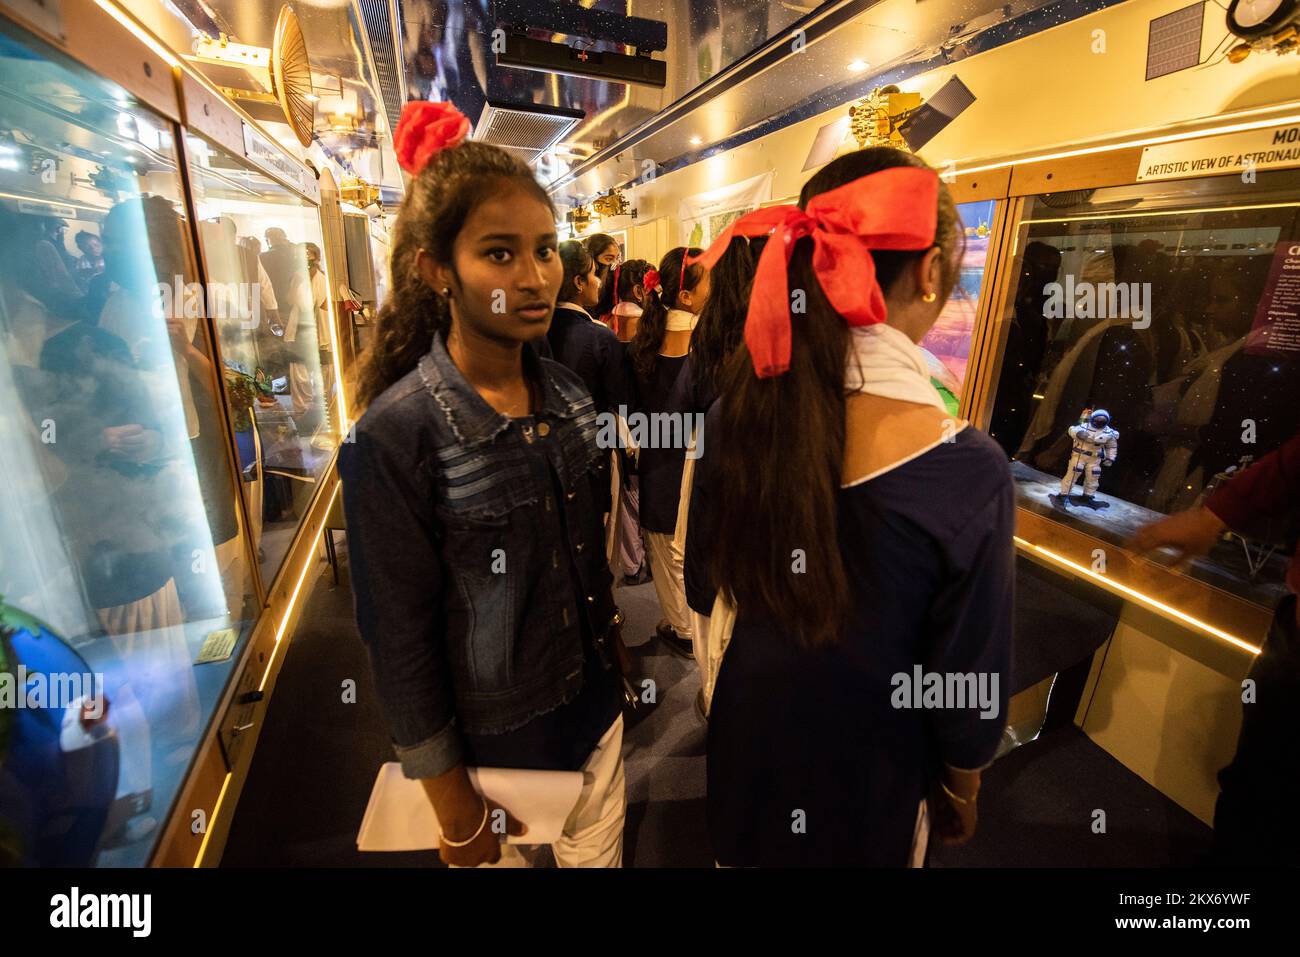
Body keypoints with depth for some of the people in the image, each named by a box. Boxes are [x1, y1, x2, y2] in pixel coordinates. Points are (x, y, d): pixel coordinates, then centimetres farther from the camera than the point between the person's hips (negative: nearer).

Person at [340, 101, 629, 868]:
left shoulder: (566, 392, -6)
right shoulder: (395, 435, -22)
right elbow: (400, 637, -16)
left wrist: (615, 646, 12)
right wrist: (453, 808, -8)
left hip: (595, 697, 5)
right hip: (491, 734, -4)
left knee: (599, 851, 25)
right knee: (501, 853, 22)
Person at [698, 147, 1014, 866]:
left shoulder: (737, 410, -19)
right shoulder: (967, 471, -30)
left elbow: (713, 571, -3)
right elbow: (969, 681, -17)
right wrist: (960, 792, 5)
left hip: (745, 736, 3)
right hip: (862, 779, -2)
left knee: (746, 845, 31)